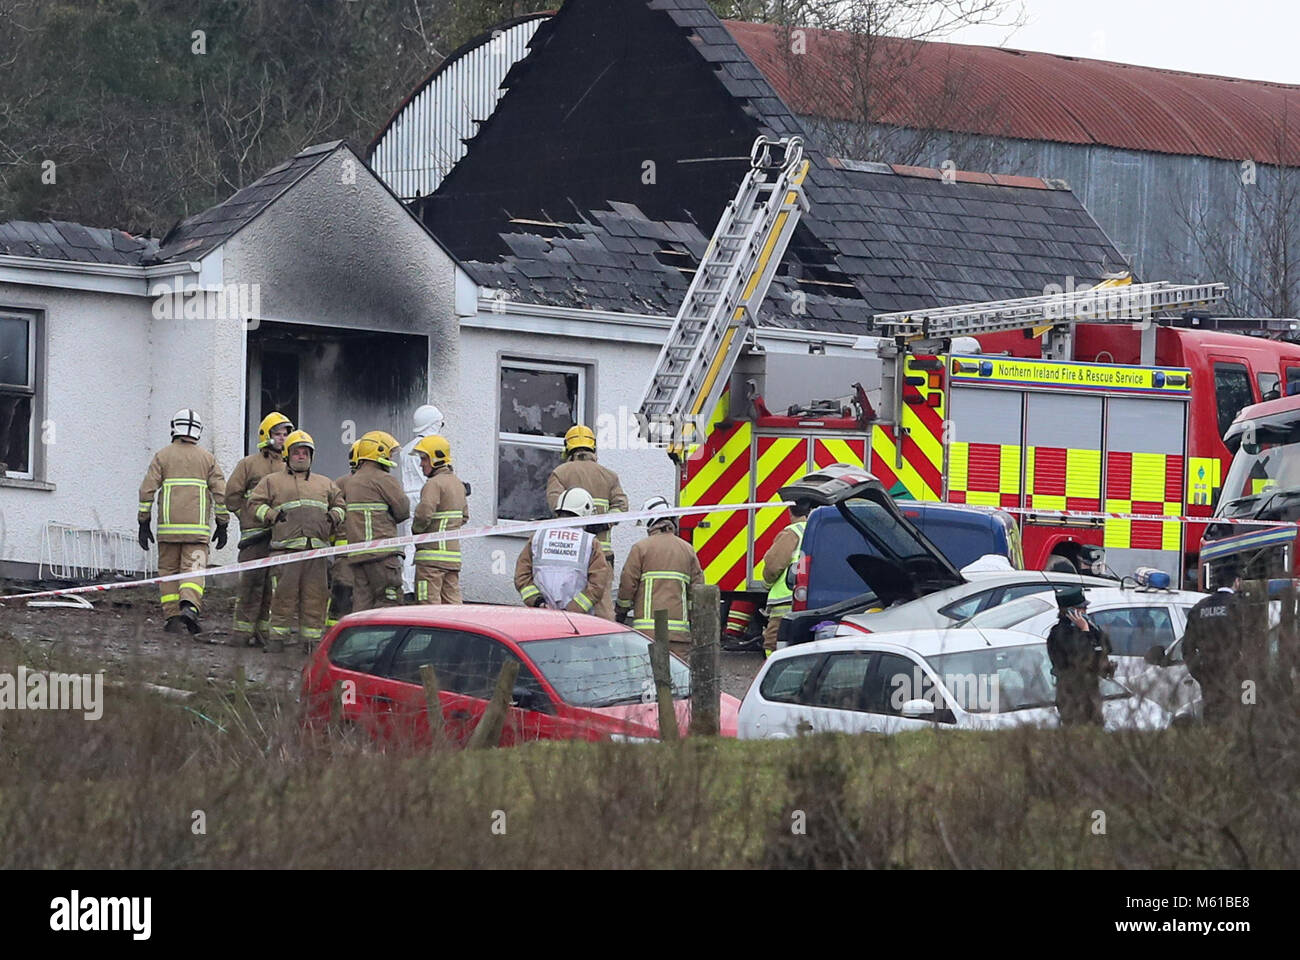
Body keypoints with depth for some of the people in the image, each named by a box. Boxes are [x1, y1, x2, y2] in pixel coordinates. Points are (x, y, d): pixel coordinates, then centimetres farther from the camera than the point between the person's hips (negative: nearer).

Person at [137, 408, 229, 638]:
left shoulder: (162, 456, 6)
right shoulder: (207, 459, 9)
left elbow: (147, 490, 0)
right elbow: (221, 493, 4)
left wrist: (144, 523, 4)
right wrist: (222, 526, 11)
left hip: (168, 525, 0)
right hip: (198, 527, 0)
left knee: (168, 571, 9)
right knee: (194, 569, -5)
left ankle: (173, 618, 4)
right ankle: (189, 606, -30)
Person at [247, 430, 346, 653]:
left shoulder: (325, 484, 25)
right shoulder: (272, 481, 16)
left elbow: (340, 504, 31)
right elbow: (256, 502, 11)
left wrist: (335, 516, 9)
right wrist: (271, 515, -6)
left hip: (317, 549, 3)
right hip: (286, 547, -3)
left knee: (315, 596, -1)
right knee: (284, 594, -7)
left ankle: (312, 640, 4)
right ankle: (277, 638, -2)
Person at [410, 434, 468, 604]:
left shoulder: (434, 484, -13)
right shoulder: (458, 483, 16)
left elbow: (423, 515, -23)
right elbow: (464, 516, 24)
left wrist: (416, 530, -4)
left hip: (432, 553, -9)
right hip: (453, 551, 9)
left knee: (429, 603, -7)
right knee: (452, 601, 9)